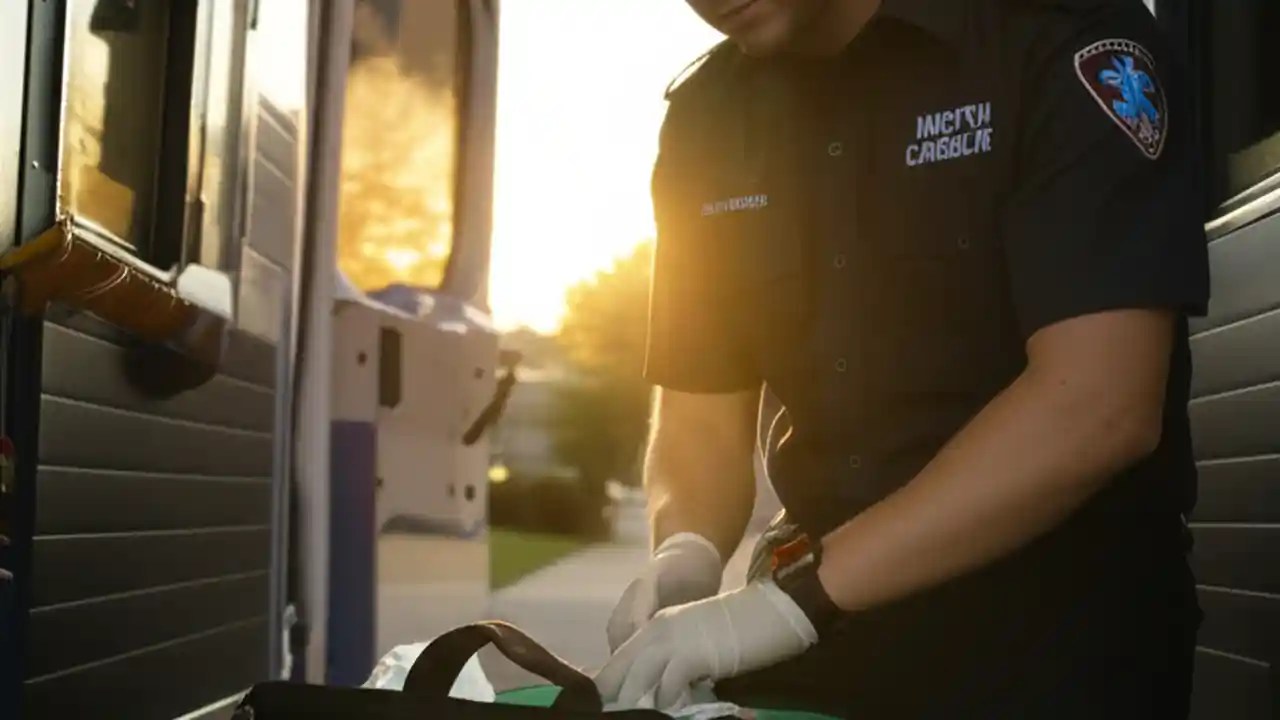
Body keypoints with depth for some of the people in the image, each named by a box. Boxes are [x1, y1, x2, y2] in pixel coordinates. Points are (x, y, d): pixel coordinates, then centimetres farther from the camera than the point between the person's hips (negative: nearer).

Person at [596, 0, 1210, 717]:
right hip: (822, 632, 5)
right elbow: (699, 414, 6)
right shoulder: (707, 118, 3)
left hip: (1053, 629, -5)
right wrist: (687, 552, -15)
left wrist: (799, 593, -27)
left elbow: (1096, 403, -23)